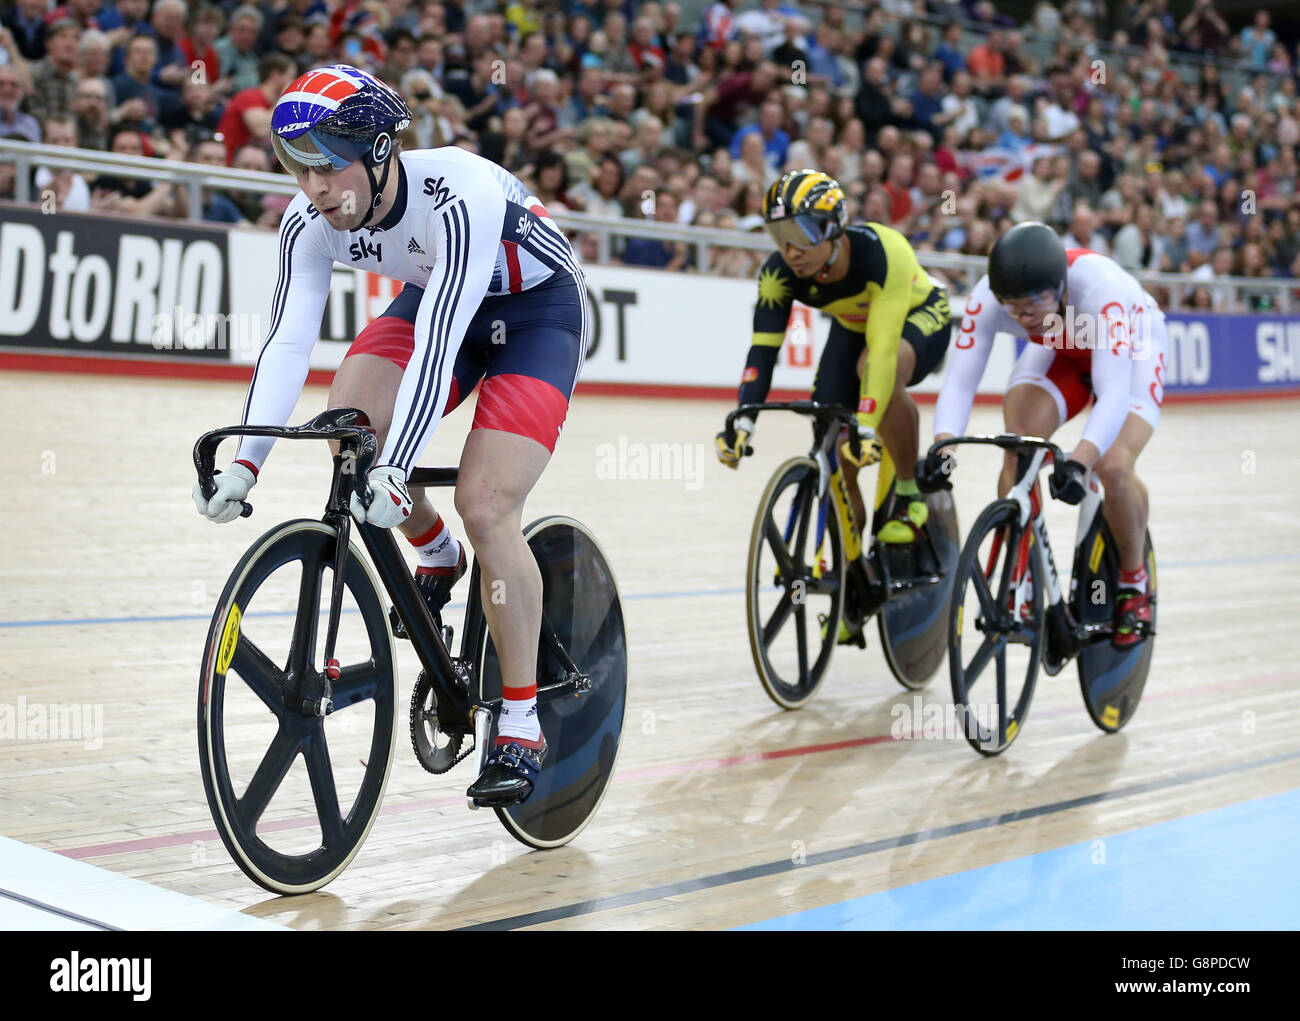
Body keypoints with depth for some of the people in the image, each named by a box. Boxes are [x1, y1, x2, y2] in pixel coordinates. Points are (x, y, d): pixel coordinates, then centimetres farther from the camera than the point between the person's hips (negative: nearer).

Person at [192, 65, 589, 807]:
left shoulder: (460, 197, -37)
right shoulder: (310, 223, -18)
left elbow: (438, 345, -43)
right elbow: (288, 341, -23)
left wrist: (393, 472, -51)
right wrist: (246, 461, -34)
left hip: (538, 310, -6)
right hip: (434, 298, 6)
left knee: (486, 507, -19)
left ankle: (522, 729, -8)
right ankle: (436, 558, 9)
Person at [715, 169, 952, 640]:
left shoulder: (882, 252, -39)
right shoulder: (780, 271, -25)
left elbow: (882, 349, -44)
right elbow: (763, 349, -29)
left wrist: (867, 426, -53)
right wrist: (742, 421, -42)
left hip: (919, 318, -5)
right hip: (851, 327, 5)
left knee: (878, 369, -39)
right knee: (834, 451, -7)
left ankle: (910, 492, -16)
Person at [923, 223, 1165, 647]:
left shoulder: (1101, 289, -42)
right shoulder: (987, 298, -32)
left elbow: (1114, 392, -47)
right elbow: (960, 378, -34)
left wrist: (1079, 462, -63)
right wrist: (942, 446, -53)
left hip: (1131, 351, -3)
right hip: (1059, 353, 3)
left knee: (1114, 467, -25)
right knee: (1018, 456, -21)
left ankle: (1133, 582, 2)